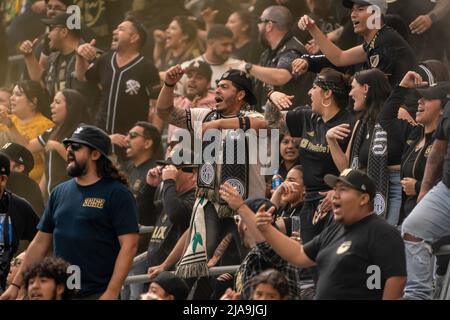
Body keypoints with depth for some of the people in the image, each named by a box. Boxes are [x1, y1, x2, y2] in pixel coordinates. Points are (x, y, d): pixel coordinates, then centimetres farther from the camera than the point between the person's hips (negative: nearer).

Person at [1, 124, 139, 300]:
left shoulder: (117, 193, -5)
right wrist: (16, 284, 11)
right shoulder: (60, 192, 12)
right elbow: (40, 242, 16)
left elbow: (129, 245, -11)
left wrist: (112, 292, -19)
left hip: (98, 293, -5)